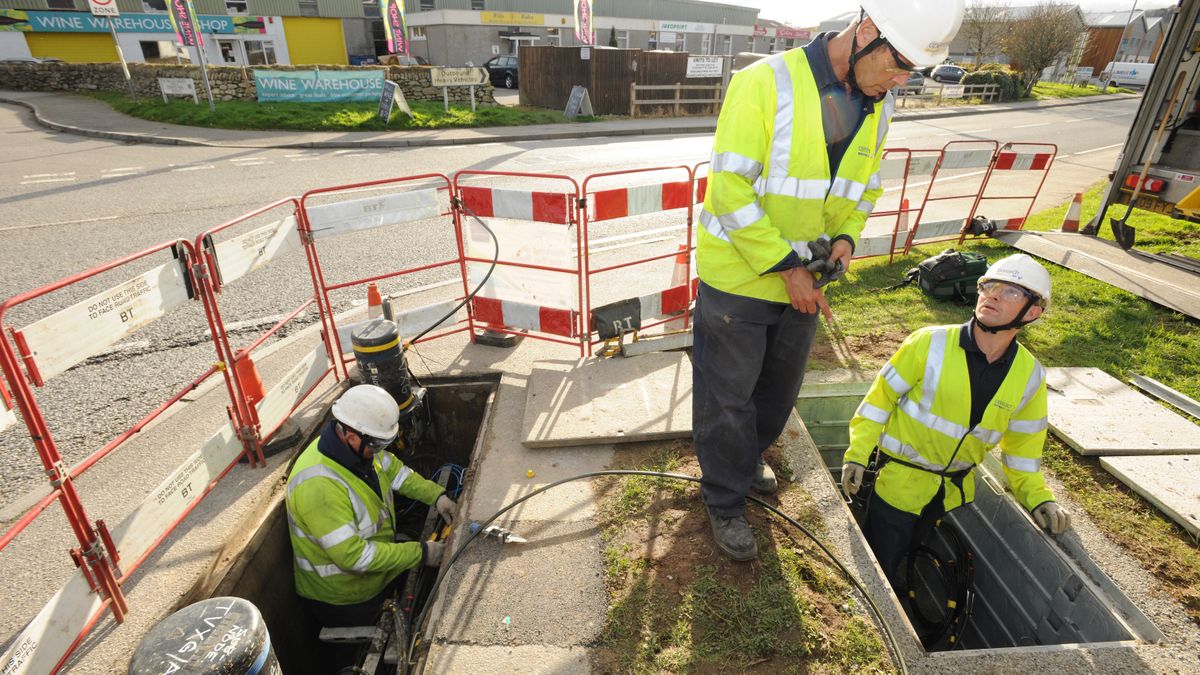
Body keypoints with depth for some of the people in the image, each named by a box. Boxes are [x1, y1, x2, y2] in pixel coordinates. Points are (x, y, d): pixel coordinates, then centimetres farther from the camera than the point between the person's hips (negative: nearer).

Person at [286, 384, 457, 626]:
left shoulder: (359, 445, -14)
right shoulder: (317, 485, -38)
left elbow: (393, 470, 5)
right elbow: (353, 556, -36)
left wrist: (437, 495, -7)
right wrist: (421, 553, -31)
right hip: (342, 599, -7)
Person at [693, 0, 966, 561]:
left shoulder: (877, 106, 3)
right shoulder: (765, 83, -19)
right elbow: (731, 191, -23)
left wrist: (845, 237, -4)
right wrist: (785, 266, -21)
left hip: (804, 281, 7)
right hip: (738, 277, -6)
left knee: (779, 388, 22)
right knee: (728, 397, 7)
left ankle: (748, 457, 50)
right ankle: (725, 502, 29)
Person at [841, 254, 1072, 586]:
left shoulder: (1030, 375, -6)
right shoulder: (930, 343, -19)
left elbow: (1023, 443, 7)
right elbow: (881, 396, -12)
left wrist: (1038, 496, -2)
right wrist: (858, 454, -16)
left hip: (957, 492, 4)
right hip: (900, 481, -3)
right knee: (879, 572, 6)